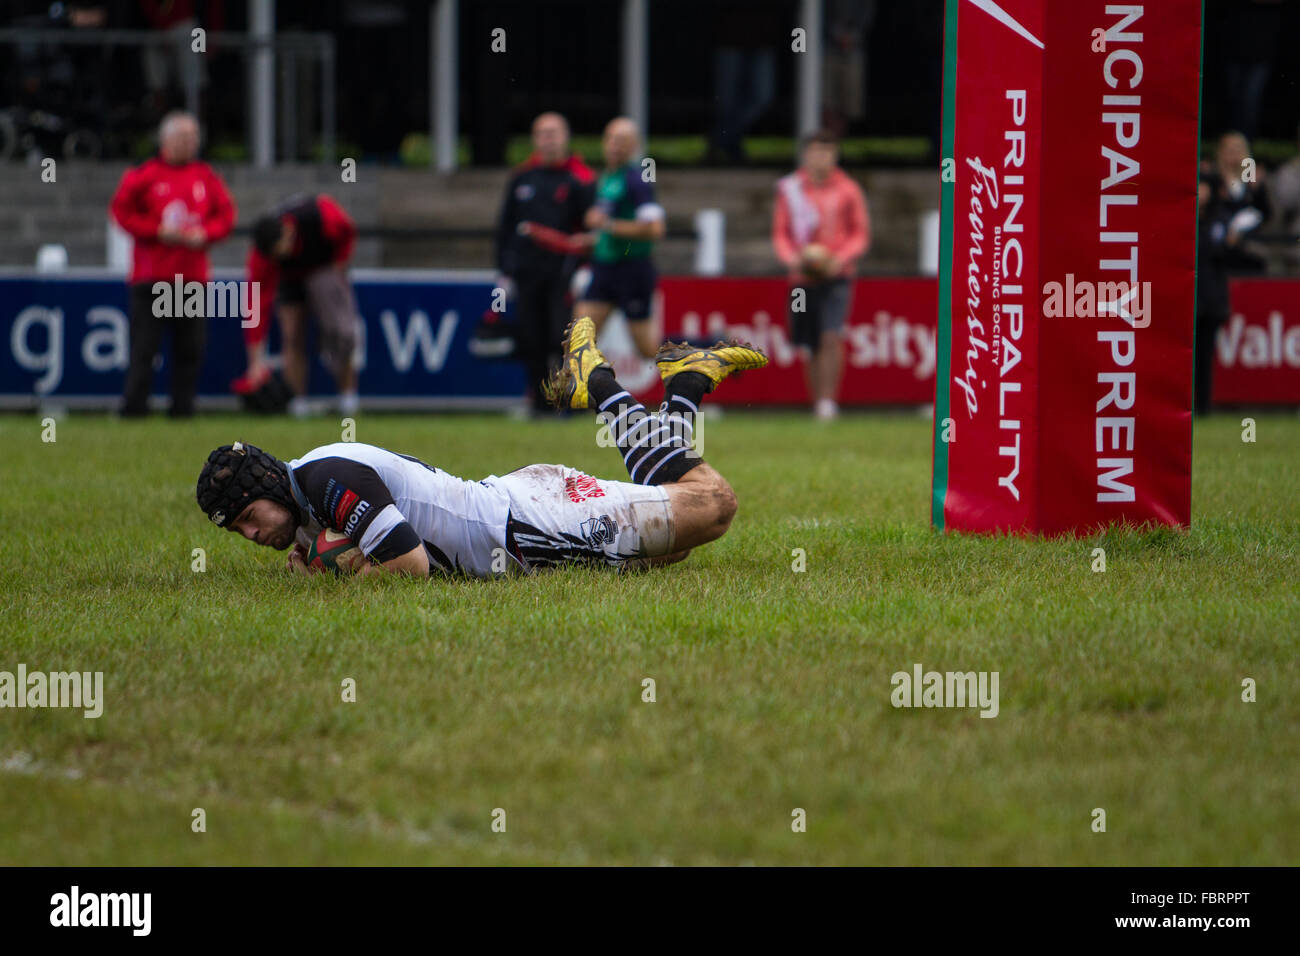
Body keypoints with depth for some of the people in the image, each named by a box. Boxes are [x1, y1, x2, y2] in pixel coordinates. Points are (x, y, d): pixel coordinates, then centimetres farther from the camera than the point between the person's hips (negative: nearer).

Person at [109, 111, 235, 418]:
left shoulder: (206, 177, 10)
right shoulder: (143, 175, -1)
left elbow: (226, 215, 13)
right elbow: (122, 210, -3)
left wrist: (204, 234, -6)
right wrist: (157, 231, -12)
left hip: (194, 275, 4)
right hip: (151, 275, -4)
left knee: (191, 347, 3)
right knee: (144, 344, -5)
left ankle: (183, 406, 8)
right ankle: (134, 405, -3)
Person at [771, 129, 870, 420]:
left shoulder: (847, 190, 2)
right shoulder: (789, 189, 6)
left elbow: (861, 234, 5)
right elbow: (780, 233, 10)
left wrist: (840, 260, -12)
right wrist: (791, 258, -10)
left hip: (836, 276, -2)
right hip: (802, 277, 2)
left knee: (831, 336, -19)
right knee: (809, 348, 5)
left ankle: (827, 402, -18)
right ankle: (816, 402, 17)